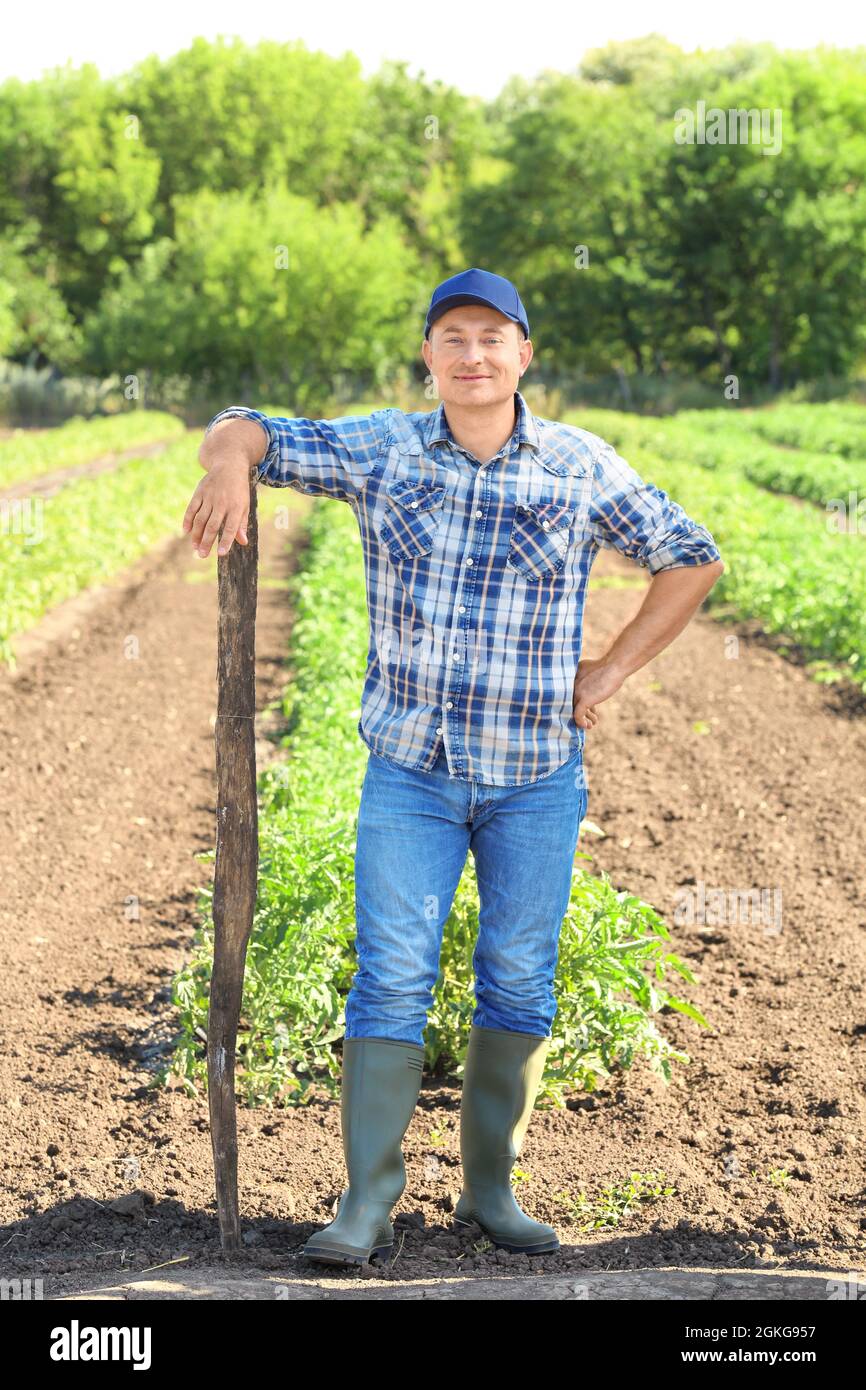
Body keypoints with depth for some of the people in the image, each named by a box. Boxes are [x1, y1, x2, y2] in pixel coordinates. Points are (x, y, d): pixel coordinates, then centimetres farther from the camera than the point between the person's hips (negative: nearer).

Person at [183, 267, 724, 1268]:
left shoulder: (581, 467, -1)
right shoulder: (381, 451, 1)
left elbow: (691, 560, 8)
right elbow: (246, 429, 4)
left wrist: (608, 673, 0)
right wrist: (228, 462, -22)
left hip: (536, 779, 0)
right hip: (410, 770, 0)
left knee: (519, 983, 5)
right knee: (391, 978, -6)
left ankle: (489, 1187, 18)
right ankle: (367, 1203, -2)